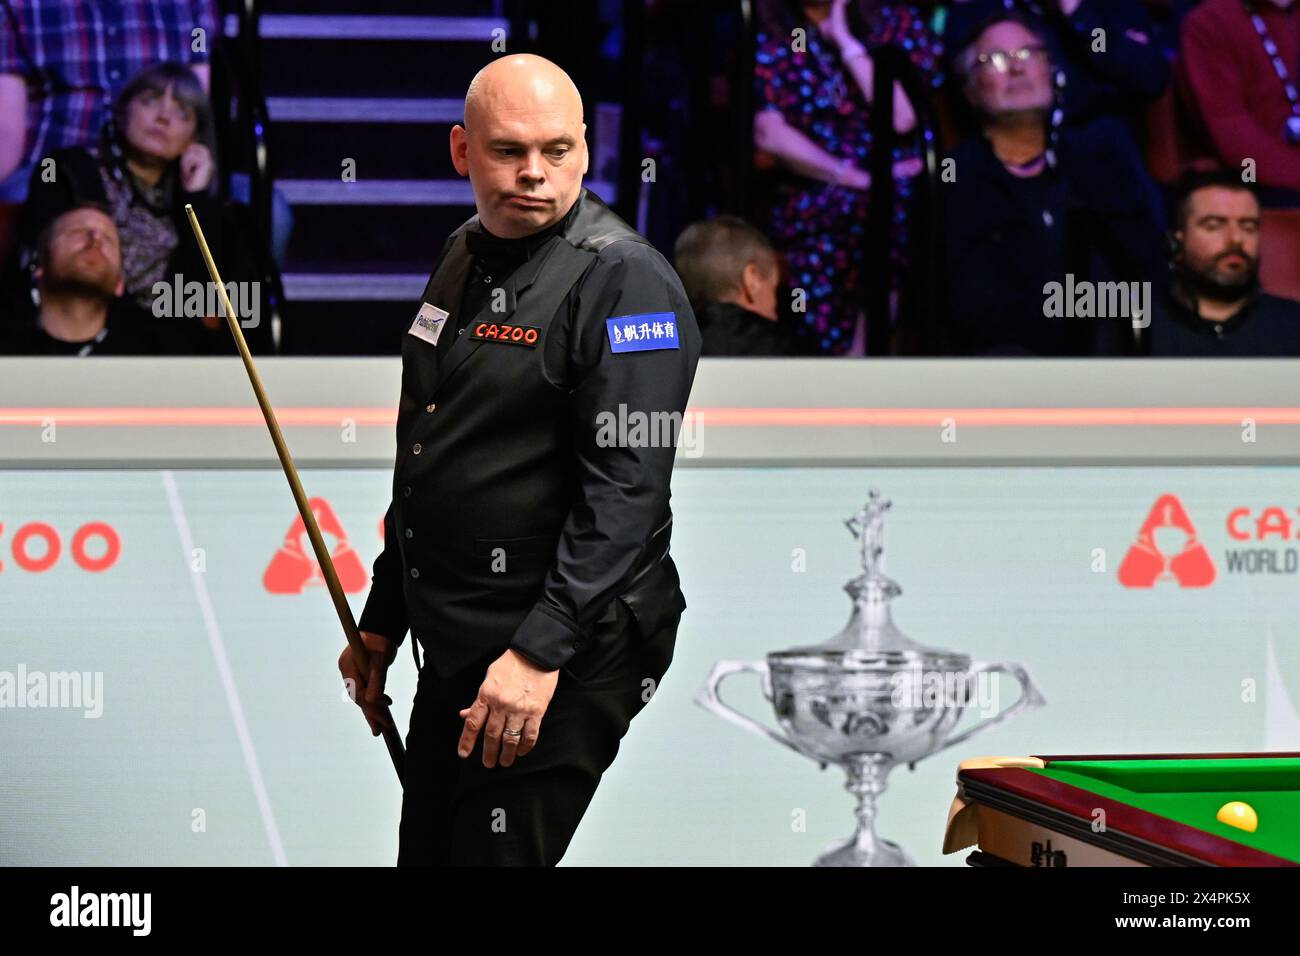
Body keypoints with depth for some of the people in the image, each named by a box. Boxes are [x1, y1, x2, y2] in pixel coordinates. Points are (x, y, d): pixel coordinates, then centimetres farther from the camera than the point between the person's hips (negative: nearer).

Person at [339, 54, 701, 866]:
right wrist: (381, 621, 22)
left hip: (562, 662, -9)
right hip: (453, 648, 9)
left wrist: (540, 652, -27)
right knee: (425, 852, 14)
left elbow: (625, 488, -22)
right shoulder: (465, 260, 13)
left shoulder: (622, 279, -15)